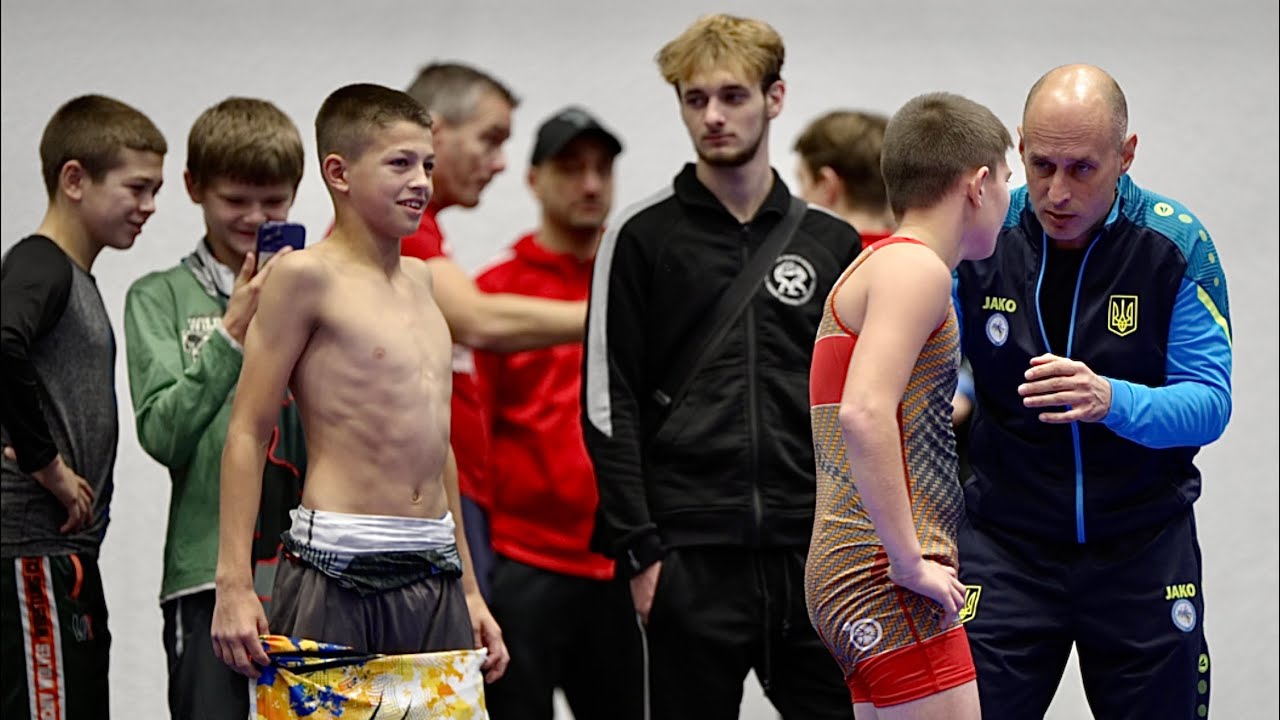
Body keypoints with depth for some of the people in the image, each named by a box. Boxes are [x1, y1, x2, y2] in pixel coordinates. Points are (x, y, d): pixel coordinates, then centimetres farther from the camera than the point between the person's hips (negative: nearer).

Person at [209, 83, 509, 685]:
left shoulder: (417, 279, 17)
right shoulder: (306, 276, -4)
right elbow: (248, 432, -7)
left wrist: (468, 588, 23)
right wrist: (234, 584, -15)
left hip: (435, 577, 7)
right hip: (337, 576, -7)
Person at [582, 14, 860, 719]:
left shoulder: (831, 244, 11)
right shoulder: (643, 238, 2)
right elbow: (609, 403, -2)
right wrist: (639, 548, -9)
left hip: (813, 554, 3)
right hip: (692, 555, -3)